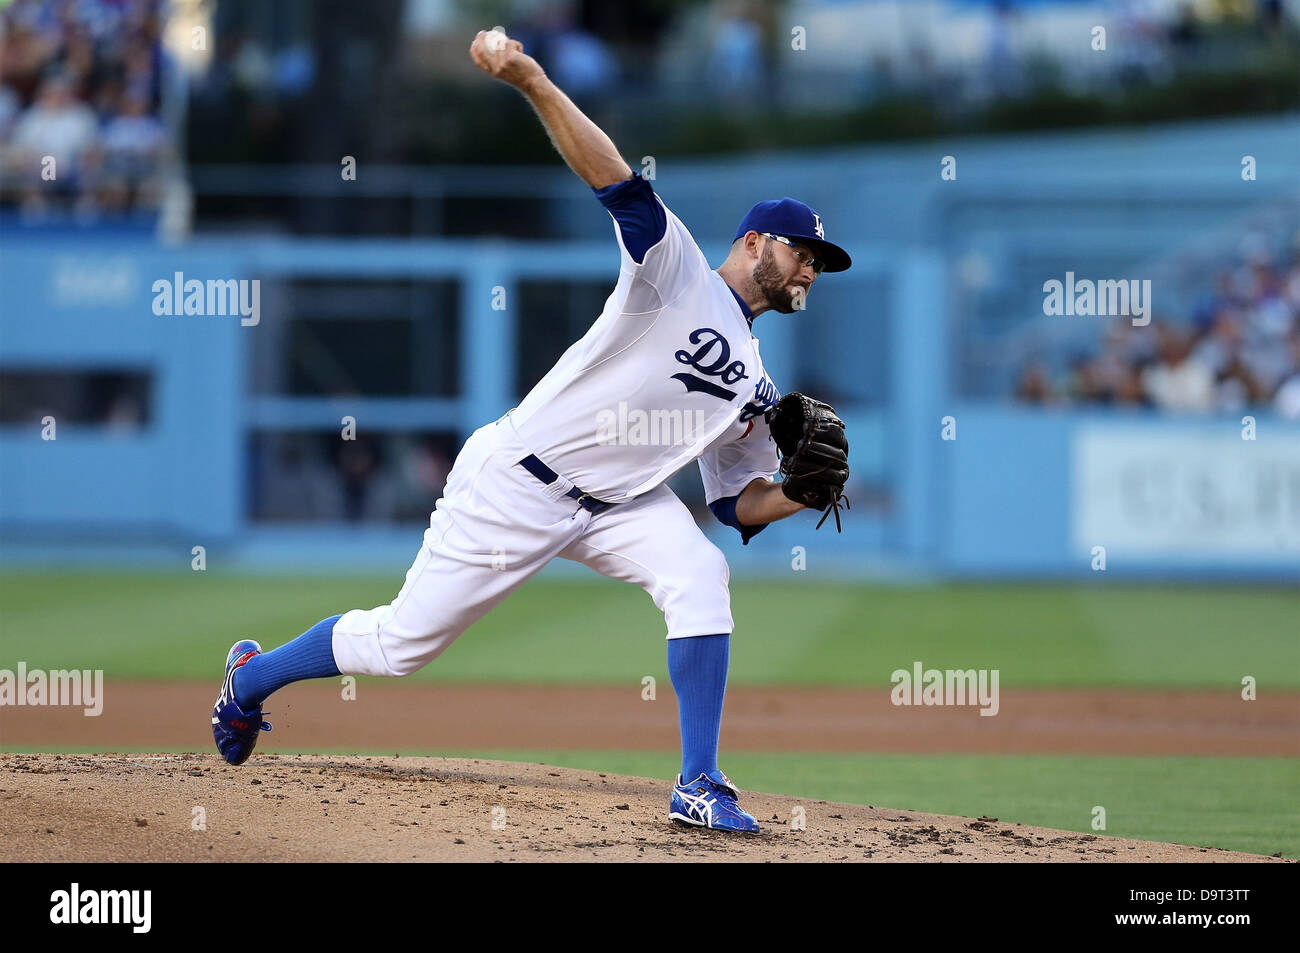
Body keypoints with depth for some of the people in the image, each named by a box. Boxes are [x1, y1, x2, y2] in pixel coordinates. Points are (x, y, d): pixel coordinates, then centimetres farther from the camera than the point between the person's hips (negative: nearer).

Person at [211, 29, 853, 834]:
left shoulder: (758, 388, 11)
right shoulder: (679, 271, -9)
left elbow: (740, 504, 13)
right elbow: (611, 176, -23)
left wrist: (806, 493, -8)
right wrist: (533, 82, -36)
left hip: (613, 499, 6)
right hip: (517, 483, -6)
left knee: (701, 578, -22)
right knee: (402, 643, 2)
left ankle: (700, 786, -19)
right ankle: (255, 676, 29)